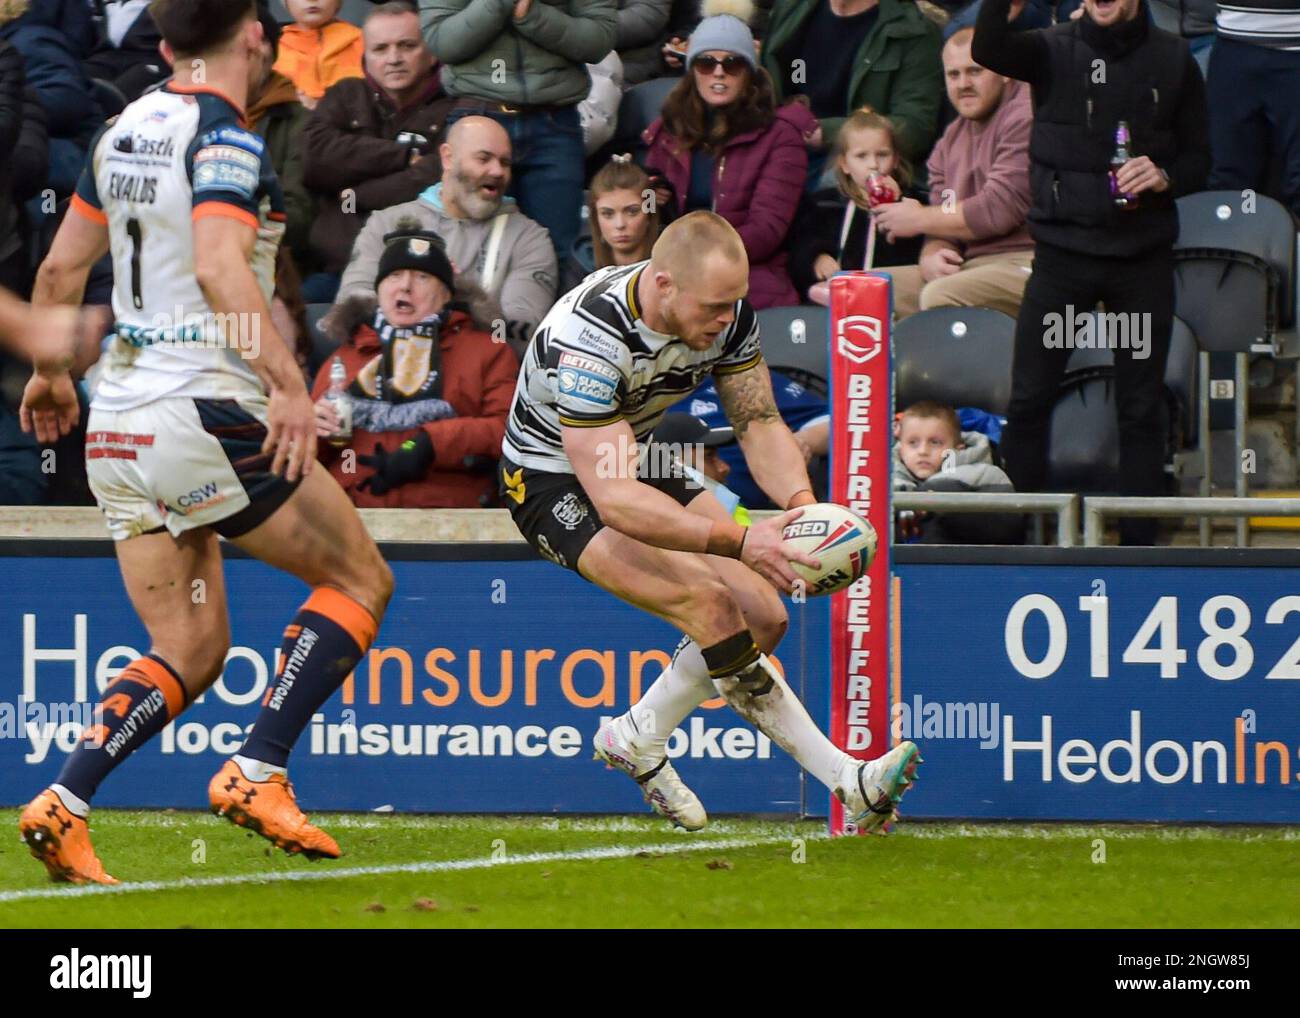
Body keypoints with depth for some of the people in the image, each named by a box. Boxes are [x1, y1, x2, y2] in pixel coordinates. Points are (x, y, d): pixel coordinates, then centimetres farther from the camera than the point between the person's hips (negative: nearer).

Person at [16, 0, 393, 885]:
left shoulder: (126, 130, 12)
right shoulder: (225, 140, -12)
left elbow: (61, 268, 21)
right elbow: (219, 268, -28)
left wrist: (52, 374, 36)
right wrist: (287, 381, -35)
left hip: (119, 423, 8)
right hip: (204, 410, -8)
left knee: (191, 653, 10)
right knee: (360, 581, 5)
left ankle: (63, 805, -7)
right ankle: (256, 773, -6)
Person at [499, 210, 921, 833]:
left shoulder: (727, 313, -15)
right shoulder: (588, 339, -35)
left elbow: (759, 423, -6)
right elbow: (615, 501, -39)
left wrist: (801, 502, -28)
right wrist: (739, 540, -47)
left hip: (638, 461, 7)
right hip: (553, 484, -7)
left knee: (764, 615, -7)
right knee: (709, 605, -25)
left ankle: (636, 741, 13)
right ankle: (846, 783, -21)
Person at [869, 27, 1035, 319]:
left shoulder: (1026, 118, -8)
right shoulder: (952, 138, 21)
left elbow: (1000, 209, -16)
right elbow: (943, 226, 18)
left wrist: (918, 219, -3)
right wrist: (931, 256, -9)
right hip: (968, 266, 8)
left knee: (939, 296, -36)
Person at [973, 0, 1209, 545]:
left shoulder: (1172, 60, 5)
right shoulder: (1054, 50, 1)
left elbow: (1197, 159, 9)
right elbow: (987, 50, -20)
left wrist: (1164, 177, -12)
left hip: (1143, 255, 1)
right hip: (1063, 249, -1)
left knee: (1142, 408, 5)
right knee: (1028, 399, -3)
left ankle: (1139, 545, 11)